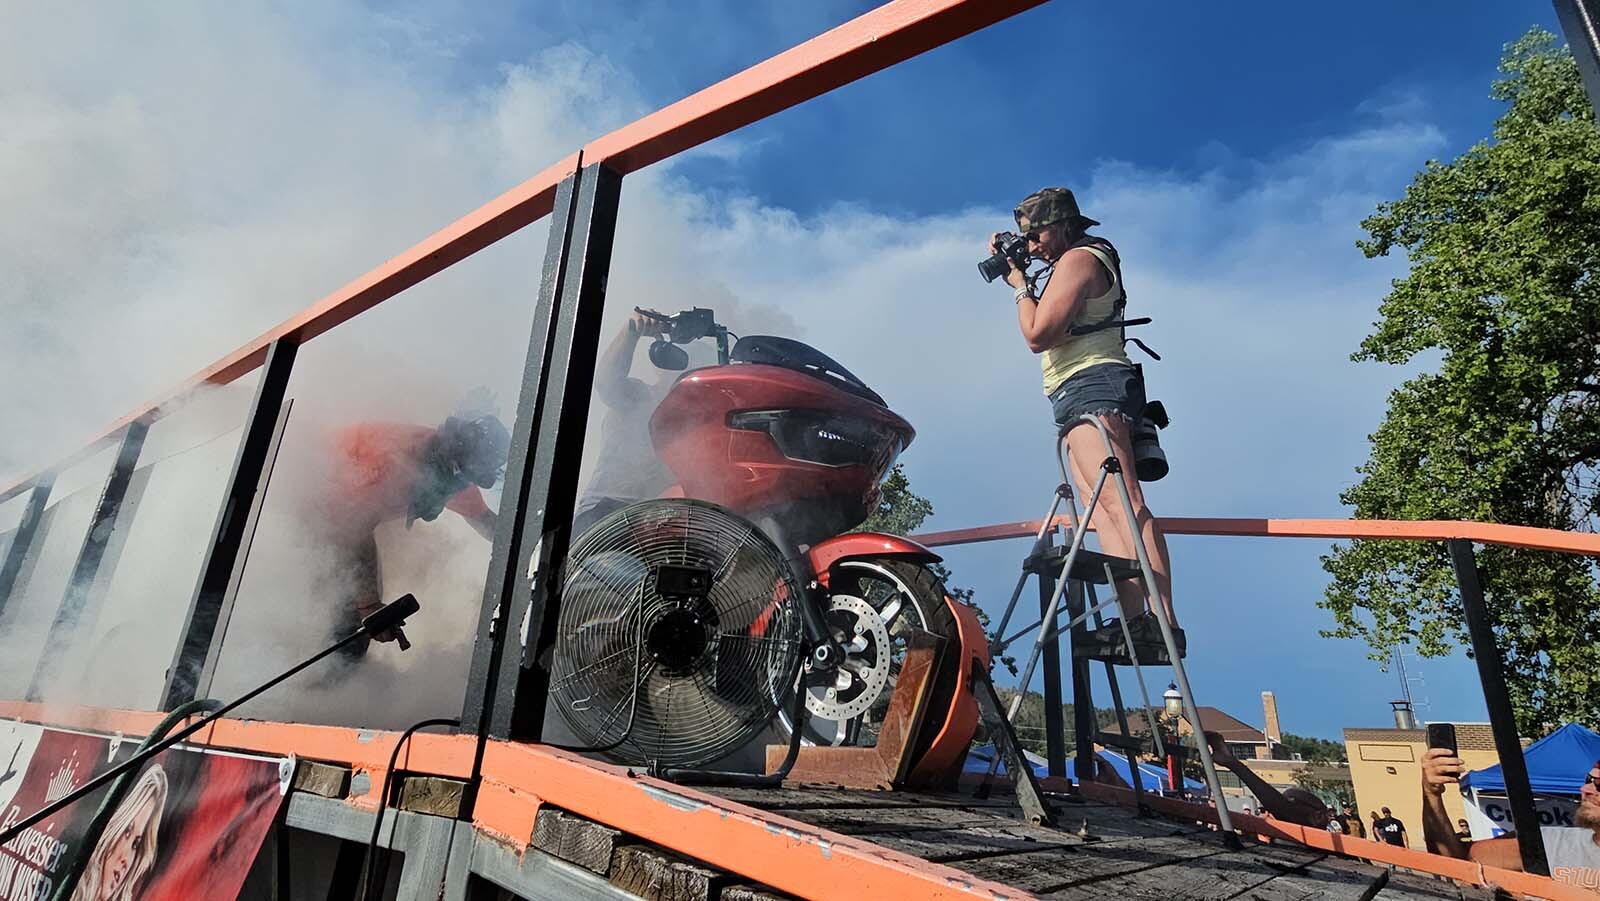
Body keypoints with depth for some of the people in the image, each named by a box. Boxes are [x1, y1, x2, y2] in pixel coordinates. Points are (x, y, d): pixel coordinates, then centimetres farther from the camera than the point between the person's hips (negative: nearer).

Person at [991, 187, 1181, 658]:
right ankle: (1133, 620, -7)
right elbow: (1055, 323, 34)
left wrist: (1020, 285, 3)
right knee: (1104, 512, -1)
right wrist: (1010, 264, 25)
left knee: (1119, 501, -21)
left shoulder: (1078, 258, -4)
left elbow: (1038, 335, -13)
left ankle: (1162, 621, -27)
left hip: (1093, 387, -11)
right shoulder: (1090, 258, 29)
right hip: (1082, 402, 11)